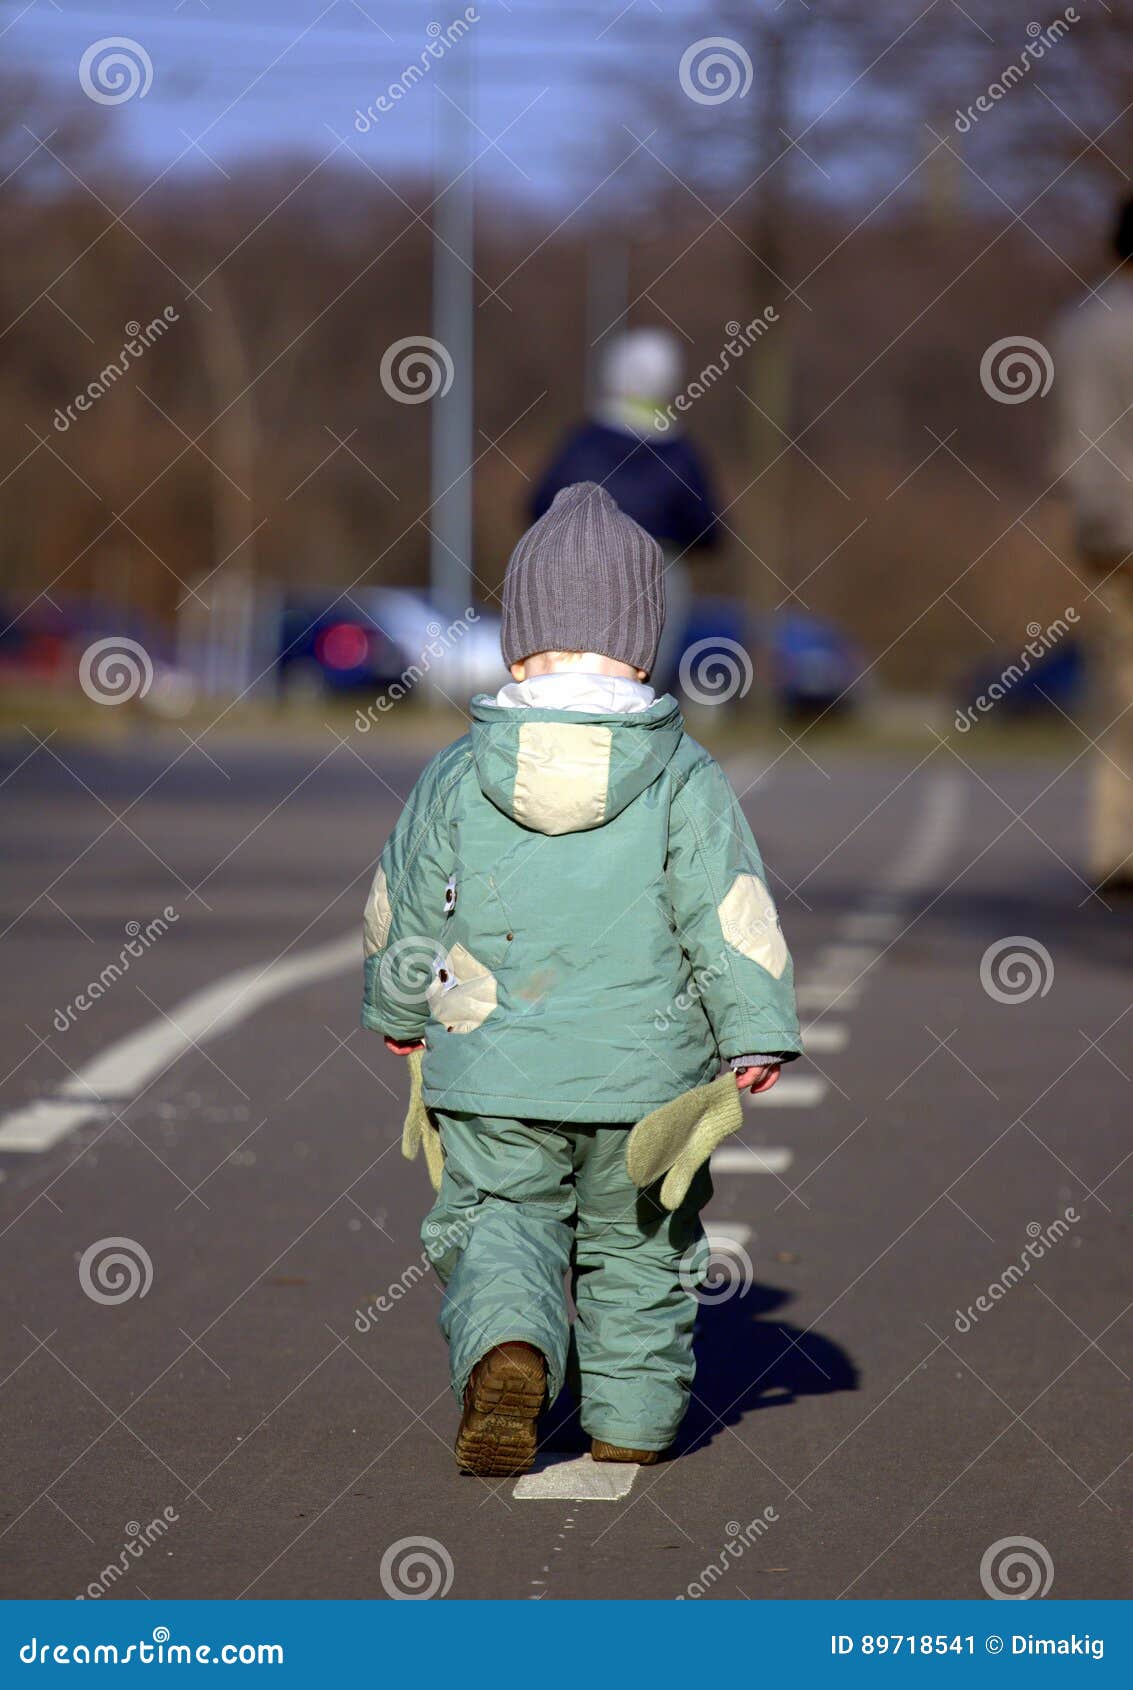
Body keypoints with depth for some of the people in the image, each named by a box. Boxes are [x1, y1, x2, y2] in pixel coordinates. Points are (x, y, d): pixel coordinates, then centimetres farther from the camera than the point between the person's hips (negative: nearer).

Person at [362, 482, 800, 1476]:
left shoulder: (458, 778, -1)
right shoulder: (686, 780, -7)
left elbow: (398, 918, 9)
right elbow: (734, 920, -11)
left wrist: (399, 1018, 26)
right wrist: (756, 1047, -6)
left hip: (491, 1073, 0)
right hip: (649, 1087, 0)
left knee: (493, 1224, 9)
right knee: (640, 1255, 17)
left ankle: (505, 1355, -19)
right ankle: (632, 1436, 23)